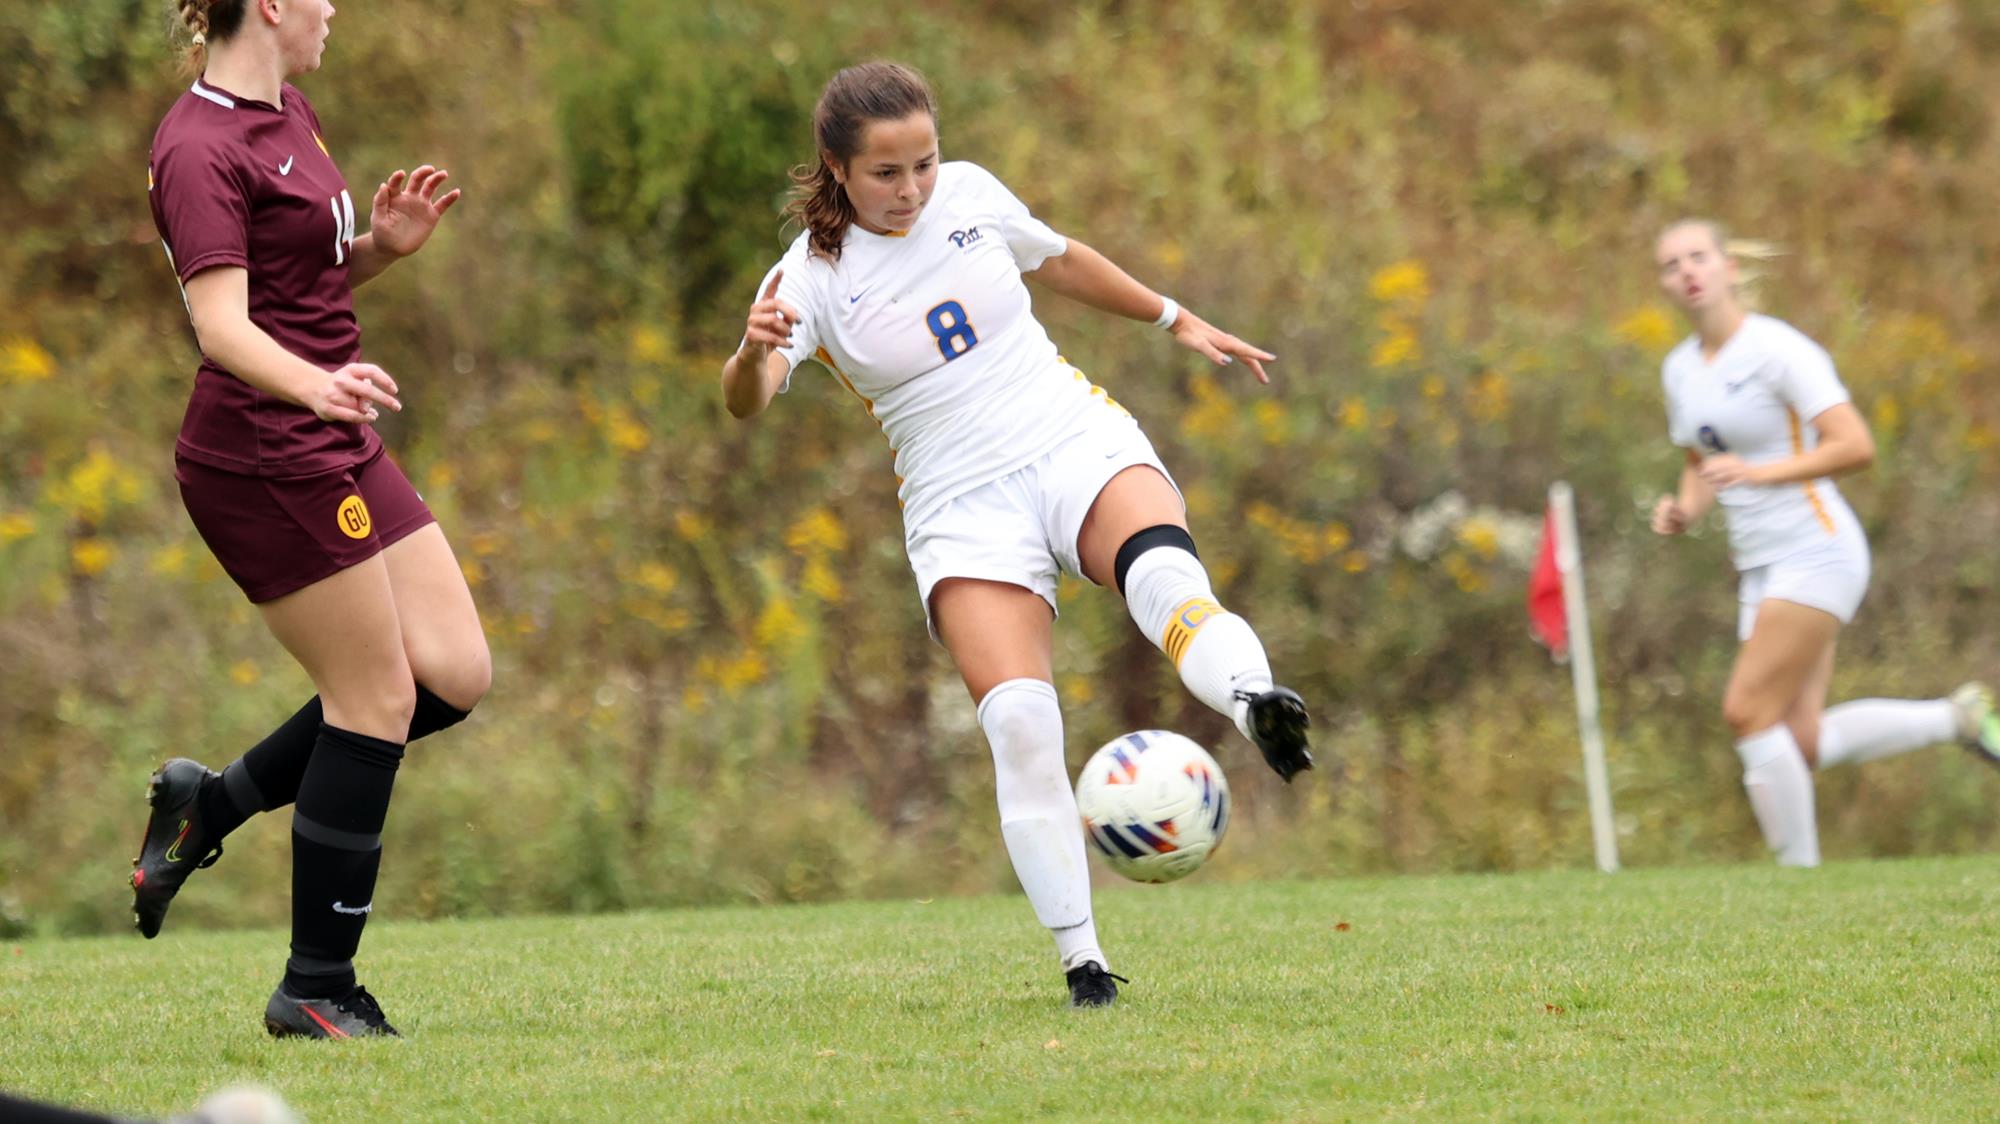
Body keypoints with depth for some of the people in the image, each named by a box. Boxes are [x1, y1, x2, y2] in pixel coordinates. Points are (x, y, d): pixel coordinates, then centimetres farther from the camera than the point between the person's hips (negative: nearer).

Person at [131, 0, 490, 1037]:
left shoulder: (291, 116, 13)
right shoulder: (201, 149, -16)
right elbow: (222, 325, -27)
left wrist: (385, 244, 4)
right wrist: (316, 386, -44)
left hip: (334, 450, 10)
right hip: (263, 459, -10)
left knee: (453, 675, 4)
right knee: (379, 698, -5)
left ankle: (210, 804, 16)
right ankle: (317, 990, 4)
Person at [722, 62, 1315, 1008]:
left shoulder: (969, 194, 4)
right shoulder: (814, 276, -7)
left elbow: (1058, 260, 25)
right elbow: (744, 403, -22)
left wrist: (1177, 320, 31)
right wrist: (753, 353, -45)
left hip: (1078, 444, 2)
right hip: (964, 510, -1)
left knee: (1164, 575, -34)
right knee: (1018, 720, -21)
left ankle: (1258, 704, -64)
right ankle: (1083, 963, -14)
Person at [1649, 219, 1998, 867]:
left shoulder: (1778, 350, -11)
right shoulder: (1680, 370, 12)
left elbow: (1856, 447, -17)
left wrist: (1759, 472, -25)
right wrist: (1683, 511, 3)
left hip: (1815, 552, -8)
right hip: (1760, 567, 8)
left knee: (1748, 712, -15)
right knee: (1802, 744, -1)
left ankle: (1800, 873, -4)